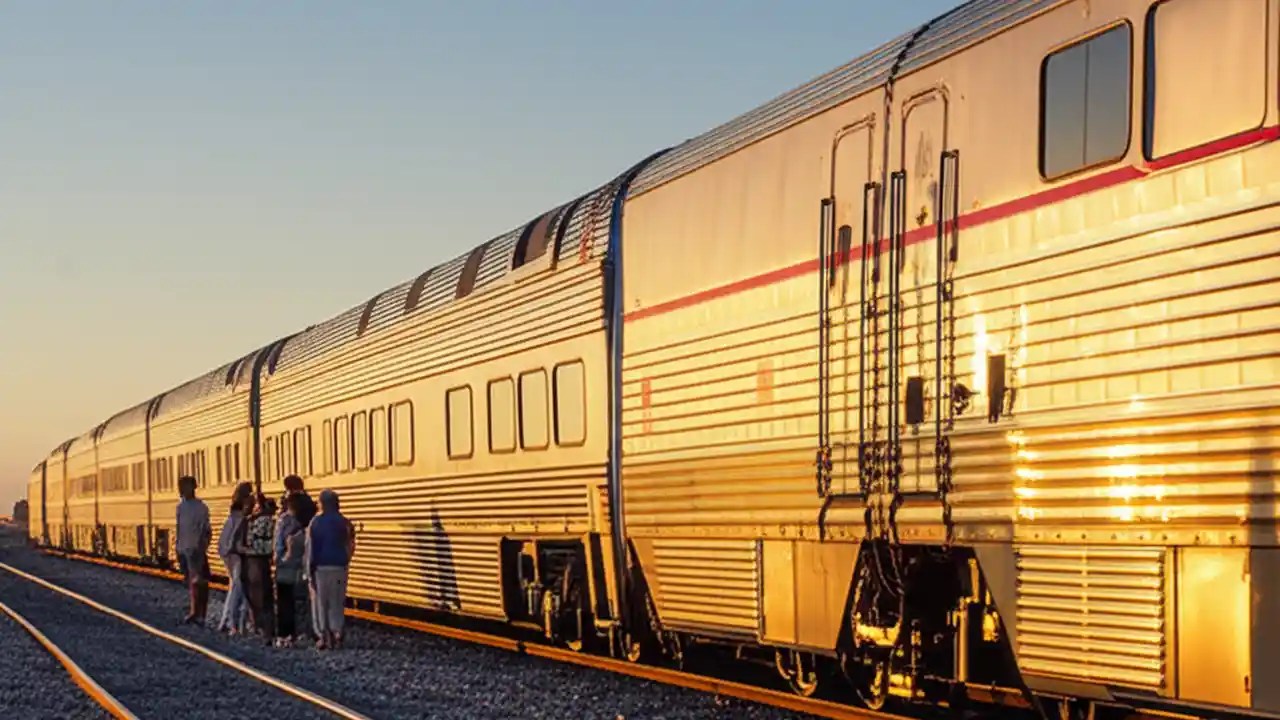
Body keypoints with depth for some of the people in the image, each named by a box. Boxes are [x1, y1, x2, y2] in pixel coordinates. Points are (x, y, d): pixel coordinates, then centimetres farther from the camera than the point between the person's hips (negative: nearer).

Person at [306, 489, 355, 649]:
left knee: (320, 603, 5)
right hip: (339, 568, 2)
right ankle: (336, 633, 0)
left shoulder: (316, 523, -5)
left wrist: (310, 571, -4)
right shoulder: (345, 523, 1)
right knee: (337, 603, 11)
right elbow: (350, 547, 1)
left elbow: (310, 548, -6)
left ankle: (323, 636, -1)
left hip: (320, 568, -2)